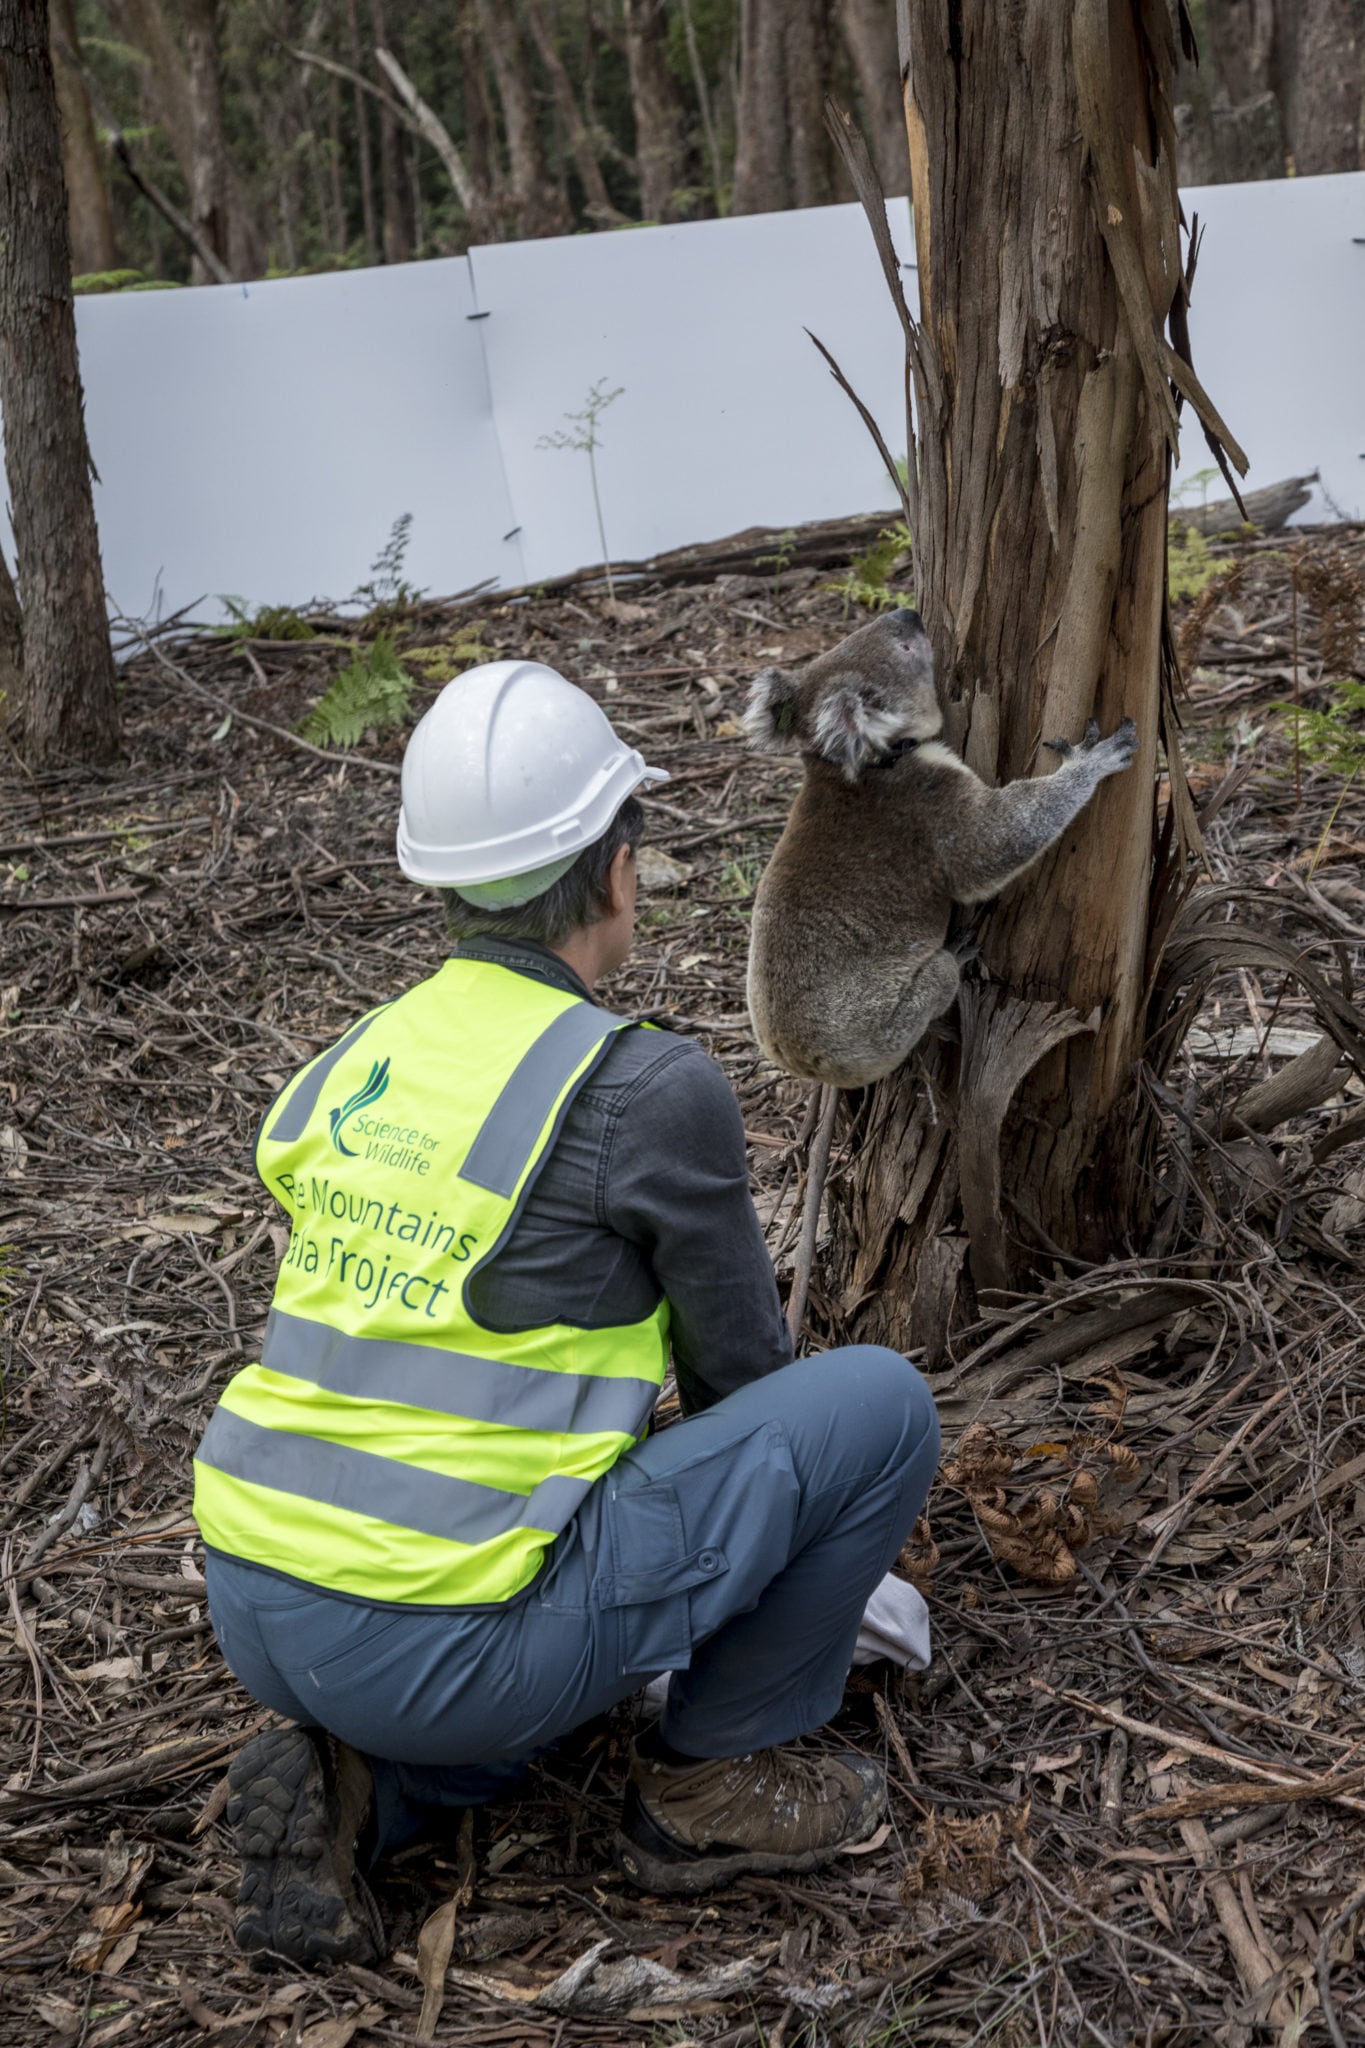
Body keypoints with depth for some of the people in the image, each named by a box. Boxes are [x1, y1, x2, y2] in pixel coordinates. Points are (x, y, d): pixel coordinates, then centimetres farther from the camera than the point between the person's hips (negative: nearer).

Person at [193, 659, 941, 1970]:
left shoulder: (342, 1074, 10)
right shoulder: (652, 1089, -13)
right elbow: (739, 1375, 2)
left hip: (255, 1612, 7)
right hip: (442, 1647, -7)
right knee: (880, 1401, 1)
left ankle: (350, 1787, 12)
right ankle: (714, 1776, 14)